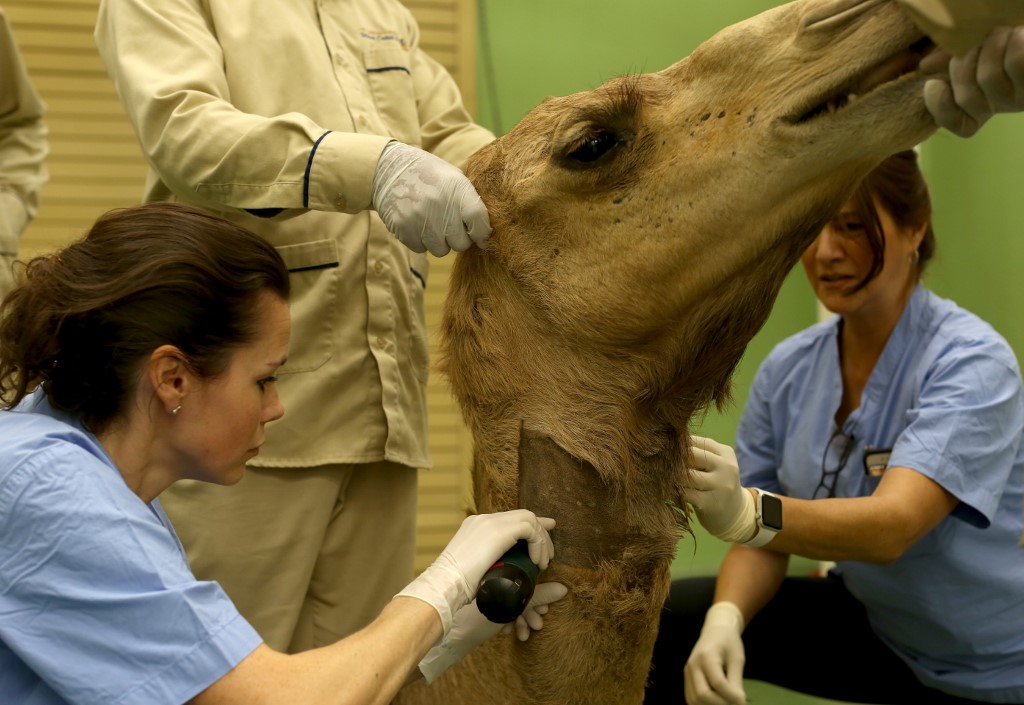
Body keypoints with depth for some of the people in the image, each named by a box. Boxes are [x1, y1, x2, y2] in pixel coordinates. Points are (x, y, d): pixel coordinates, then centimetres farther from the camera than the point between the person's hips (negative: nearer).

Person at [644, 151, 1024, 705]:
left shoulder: (972, 362, -22)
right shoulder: (789, 369, -4)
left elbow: (892, 525, -35)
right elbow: (768, 535, 0)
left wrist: (745, 514, -52)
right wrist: (726, 618, -22)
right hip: (870, 621, 5)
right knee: (662, 622, -9)